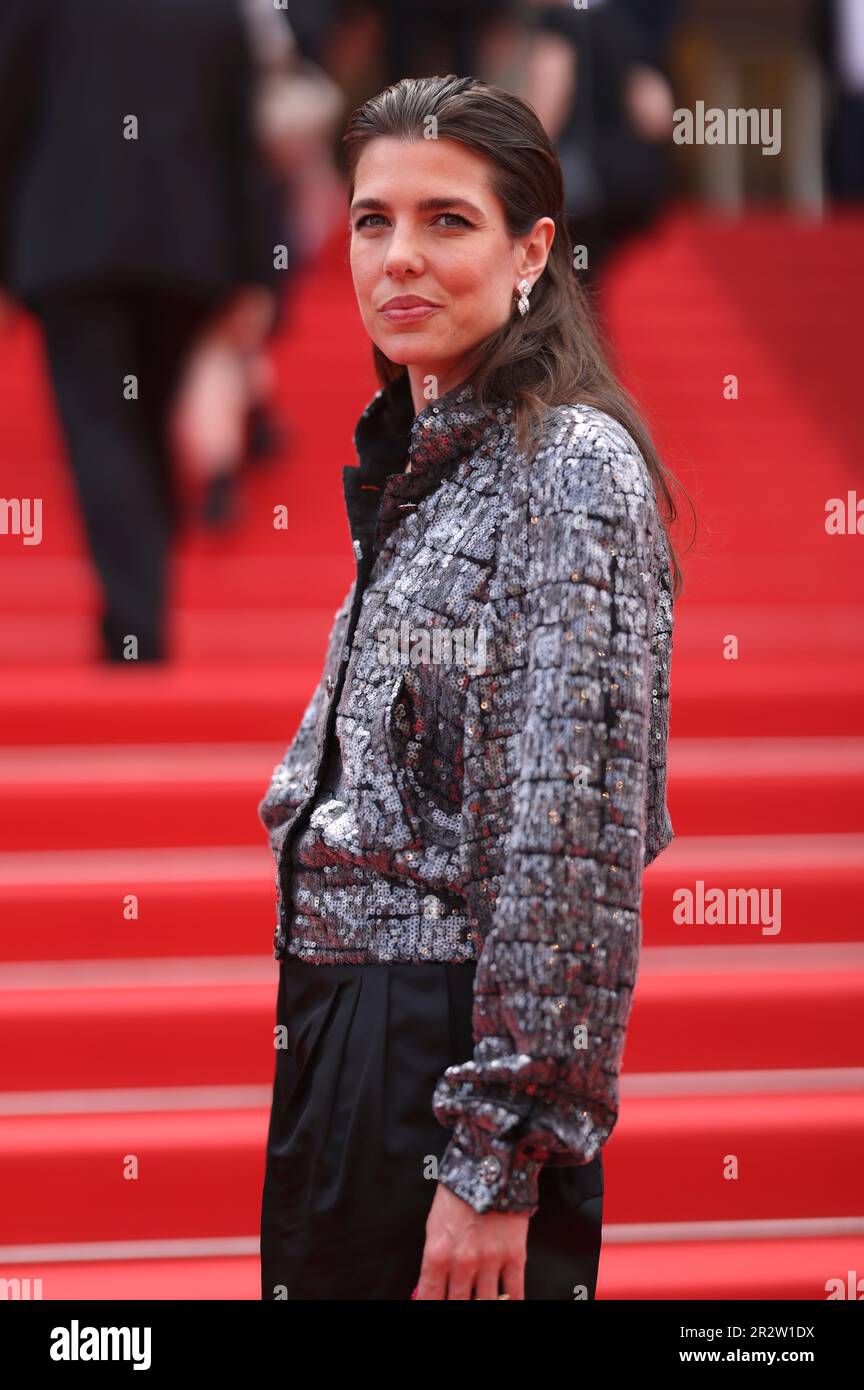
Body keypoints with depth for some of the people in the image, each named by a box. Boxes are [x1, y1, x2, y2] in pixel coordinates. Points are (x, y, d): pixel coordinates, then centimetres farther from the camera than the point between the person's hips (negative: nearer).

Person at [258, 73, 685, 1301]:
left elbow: (571, 841, -19)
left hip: (462, 1051, -9)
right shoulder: (418, 467, 14)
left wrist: (497, 1163, -22)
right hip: (350, 1047, 9)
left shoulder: (573, 466, -13)